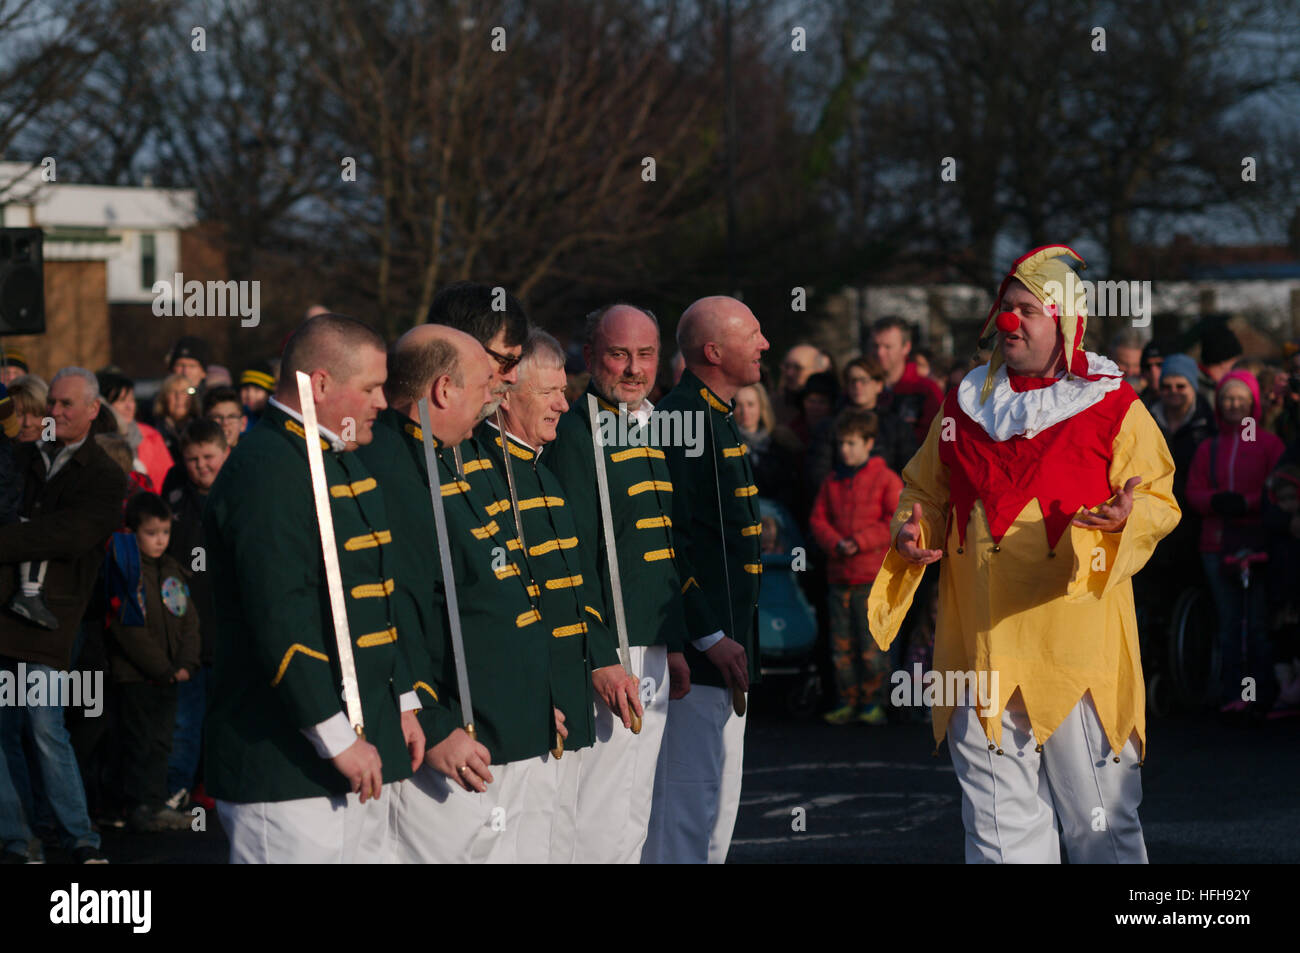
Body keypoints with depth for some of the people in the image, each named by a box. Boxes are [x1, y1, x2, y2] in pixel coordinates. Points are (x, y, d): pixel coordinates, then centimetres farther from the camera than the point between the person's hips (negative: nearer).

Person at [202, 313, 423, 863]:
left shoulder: (343, 462, 16)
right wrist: (338, 739, -21)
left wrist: (402, 702, 18)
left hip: (359, 753, 10)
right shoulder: (266, 472, -16)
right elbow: (279, 625, -22)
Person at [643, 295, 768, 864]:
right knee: (692, 796, -7)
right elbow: (669, 541, -21)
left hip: (724, 646, 11)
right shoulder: (681, 420, -16)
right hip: (701, 654, -11)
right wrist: (710, 637, -21)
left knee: (717, 802, 15)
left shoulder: (717, 419, 17)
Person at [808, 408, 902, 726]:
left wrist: (861, 542, -14)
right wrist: (836, 543, -8)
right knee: (841, 643, 5)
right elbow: (818, 519, 12)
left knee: (872, 643, -6)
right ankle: (848, 702, 12)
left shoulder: (886, 479, -1)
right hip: (840, 575, 5)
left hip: (874, 578, -5)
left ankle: (872, 702, 2)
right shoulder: (832, 482, 13)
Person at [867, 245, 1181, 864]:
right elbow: (925, 490, 23)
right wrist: (911, 531, 2)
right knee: (998, 817, 7)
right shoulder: (964, 405, 13)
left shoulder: (1112, 406, 1)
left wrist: (1125, 516, -21)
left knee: (1098, 814, 0)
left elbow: (1159, 499, 0)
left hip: (1074, 645, -4)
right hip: (981, 645, 4)